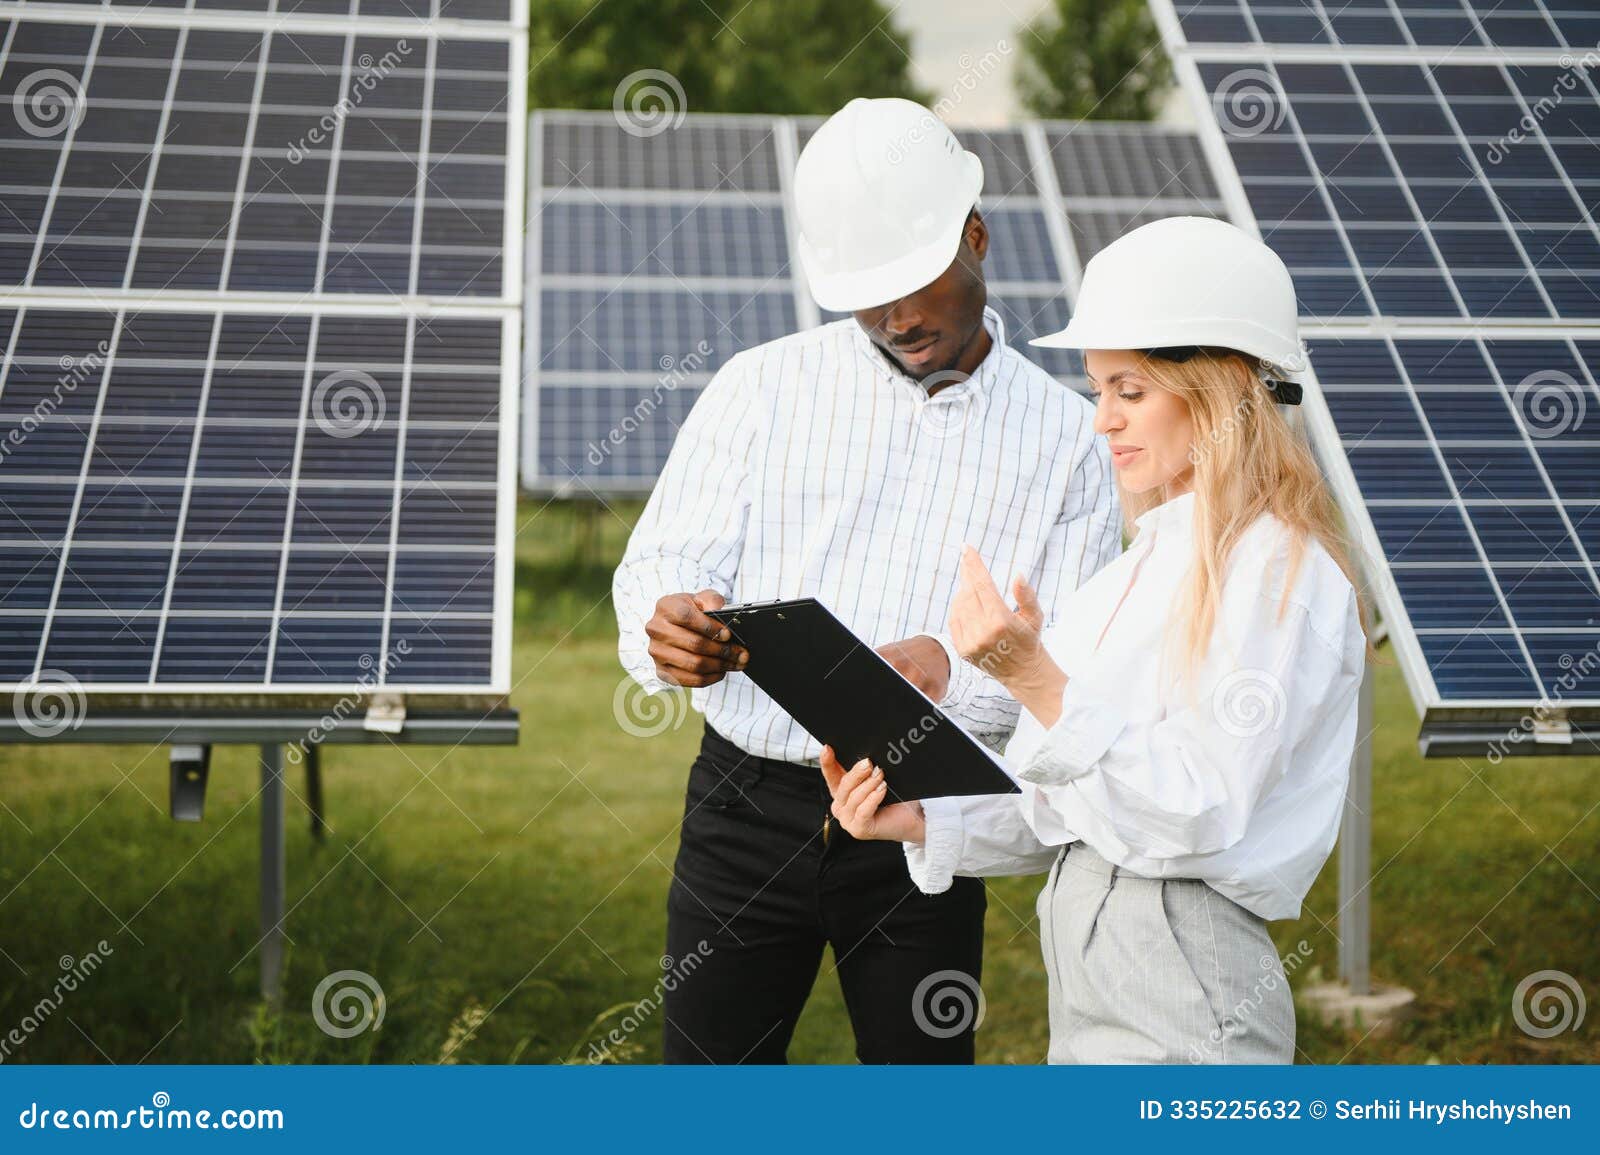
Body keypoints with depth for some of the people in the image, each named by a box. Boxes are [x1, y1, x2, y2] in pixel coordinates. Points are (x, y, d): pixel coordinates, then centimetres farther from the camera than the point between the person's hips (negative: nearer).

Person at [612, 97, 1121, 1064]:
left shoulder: (1067, 438, 2)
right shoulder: (761, 387, 4)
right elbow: (659, 567, -3)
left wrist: (952, 672, -24)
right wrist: (666, 631, -27)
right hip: (749, 809, 0)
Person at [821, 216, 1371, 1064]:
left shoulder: (1278, 573, -11)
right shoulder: (1145, 565, 15)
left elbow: (1197, 813, -20)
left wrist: (1040, 684, -25)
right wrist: (924, 823, 1)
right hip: (1084, 964, 8)